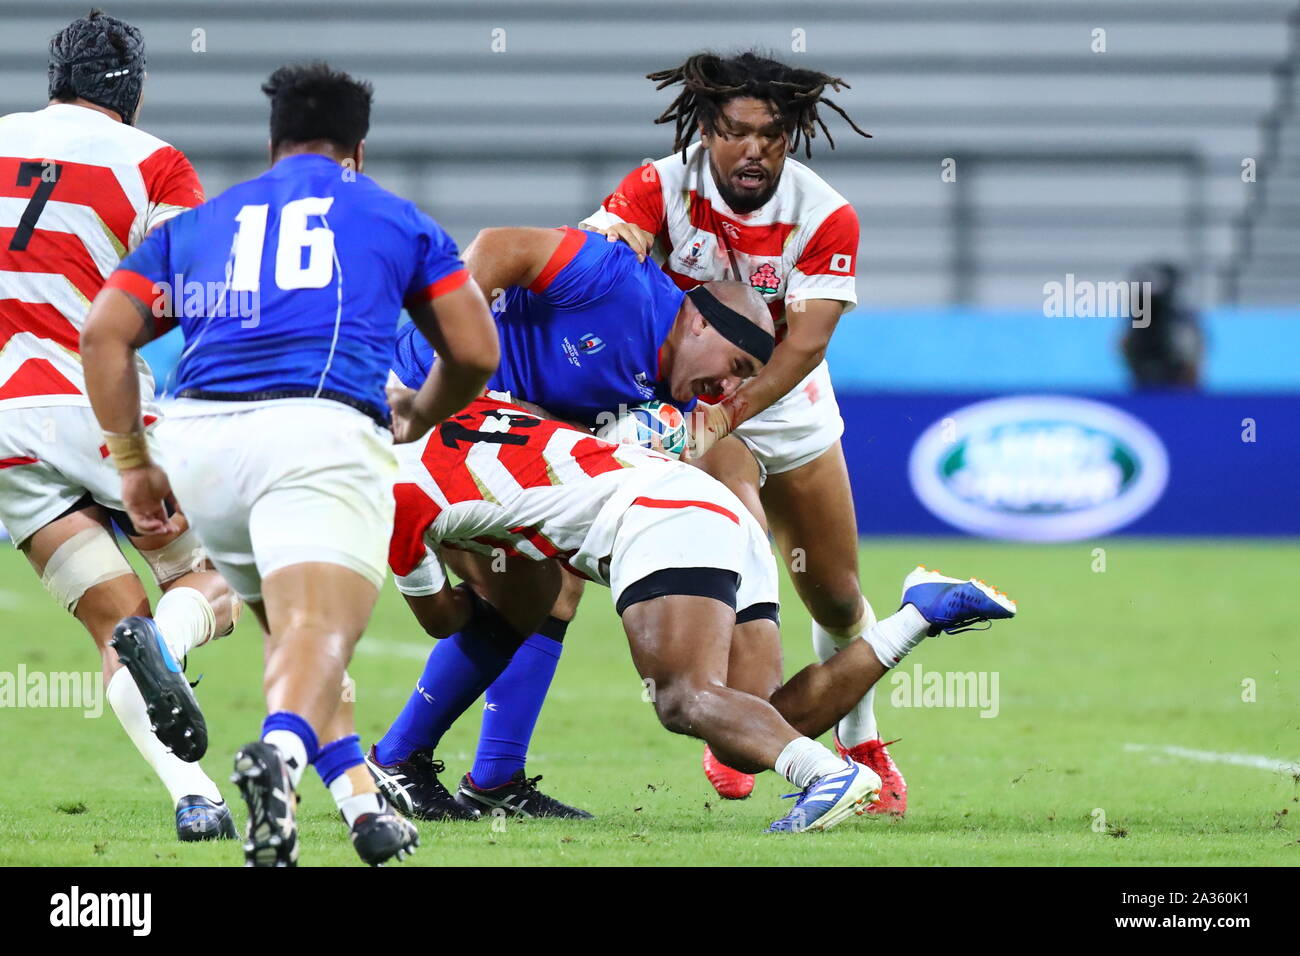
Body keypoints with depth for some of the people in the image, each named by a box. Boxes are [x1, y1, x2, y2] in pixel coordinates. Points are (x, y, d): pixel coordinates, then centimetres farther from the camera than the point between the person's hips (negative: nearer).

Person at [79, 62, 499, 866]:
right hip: (321, 430, -3)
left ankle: (362, 801, 13)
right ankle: (282, 749, -50)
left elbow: (105, 333, 16)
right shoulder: (397, 220, 24)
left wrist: (133, 461, 20)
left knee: (292, 635, 23)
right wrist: (418, 420, 44)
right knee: (318, 637, -19)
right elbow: (476, 353, 25)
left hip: (197, 438, 3)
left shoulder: (195, 224, 28)